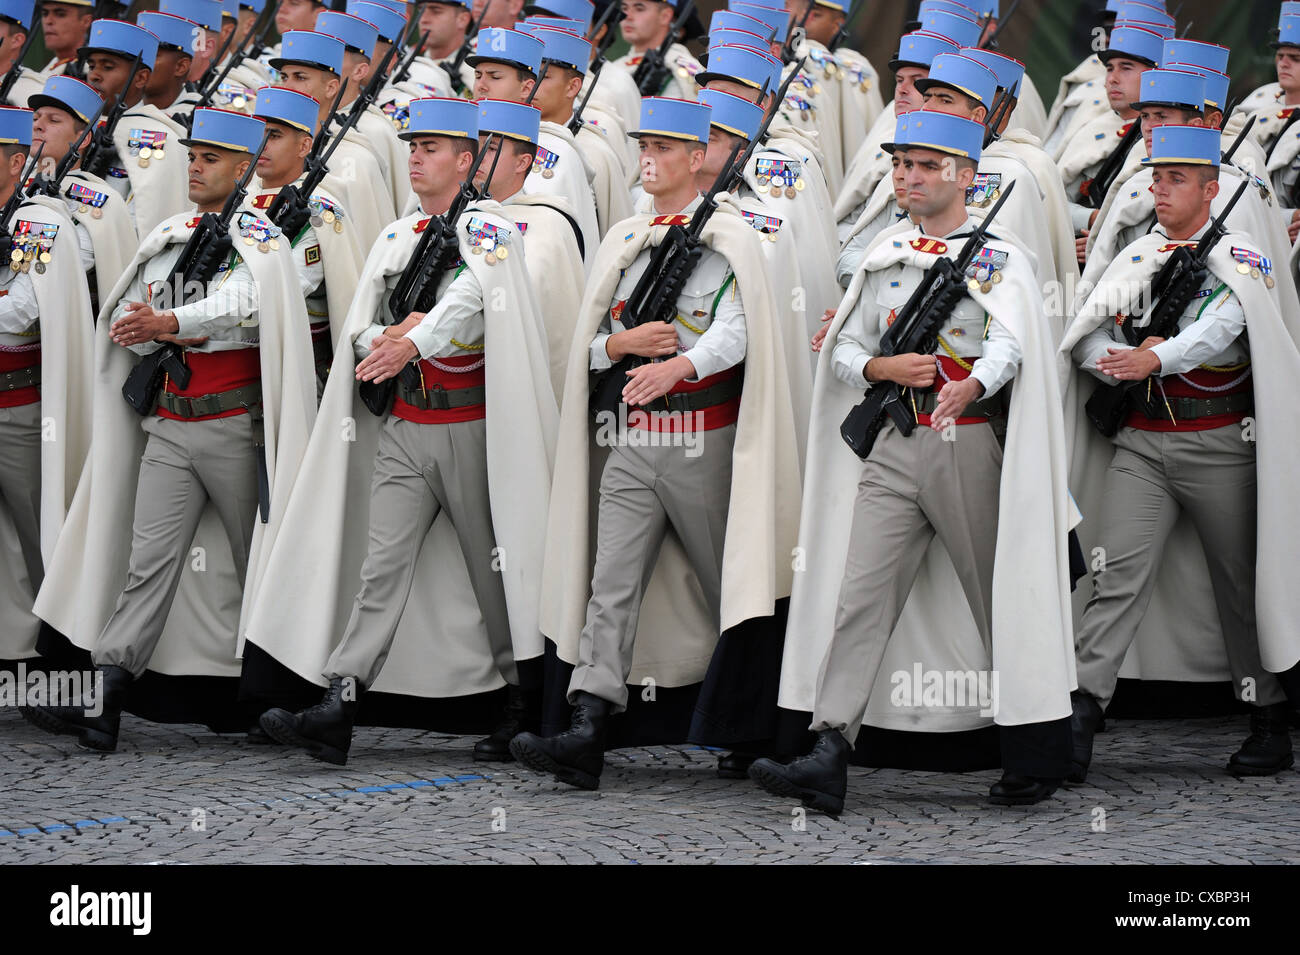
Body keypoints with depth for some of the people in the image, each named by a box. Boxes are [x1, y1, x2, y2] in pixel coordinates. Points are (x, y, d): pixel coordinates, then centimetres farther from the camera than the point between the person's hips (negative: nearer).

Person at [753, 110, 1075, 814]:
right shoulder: (883, 260, 16)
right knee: (860, 597, -8)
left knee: (1002, 603, 3)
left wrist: (971, 384, -37)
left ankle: (1035, 757, 15)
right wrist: (884, 367, -6)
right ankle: (828, 758, -15)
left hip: (968, 445, -4)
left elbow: (1008, 345, -15)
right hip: (892, 447, 4)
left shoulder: (998, 260, 2)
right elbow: (843, 352, 16)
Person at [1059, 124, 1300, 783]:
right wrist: (1120, 359, -16)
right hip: (1142, 442, 3)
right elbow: (1087, 334, 6)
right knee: (1119, 572, -10)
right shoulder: (1134, 259, 13)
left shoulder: (1239, 259, -1)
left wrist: (1156, 358, -34)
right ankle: (1080, 718, -18)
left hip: (1219, 441, -3)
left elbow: (1222, 325, -20)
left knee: (1239, 582, 6)